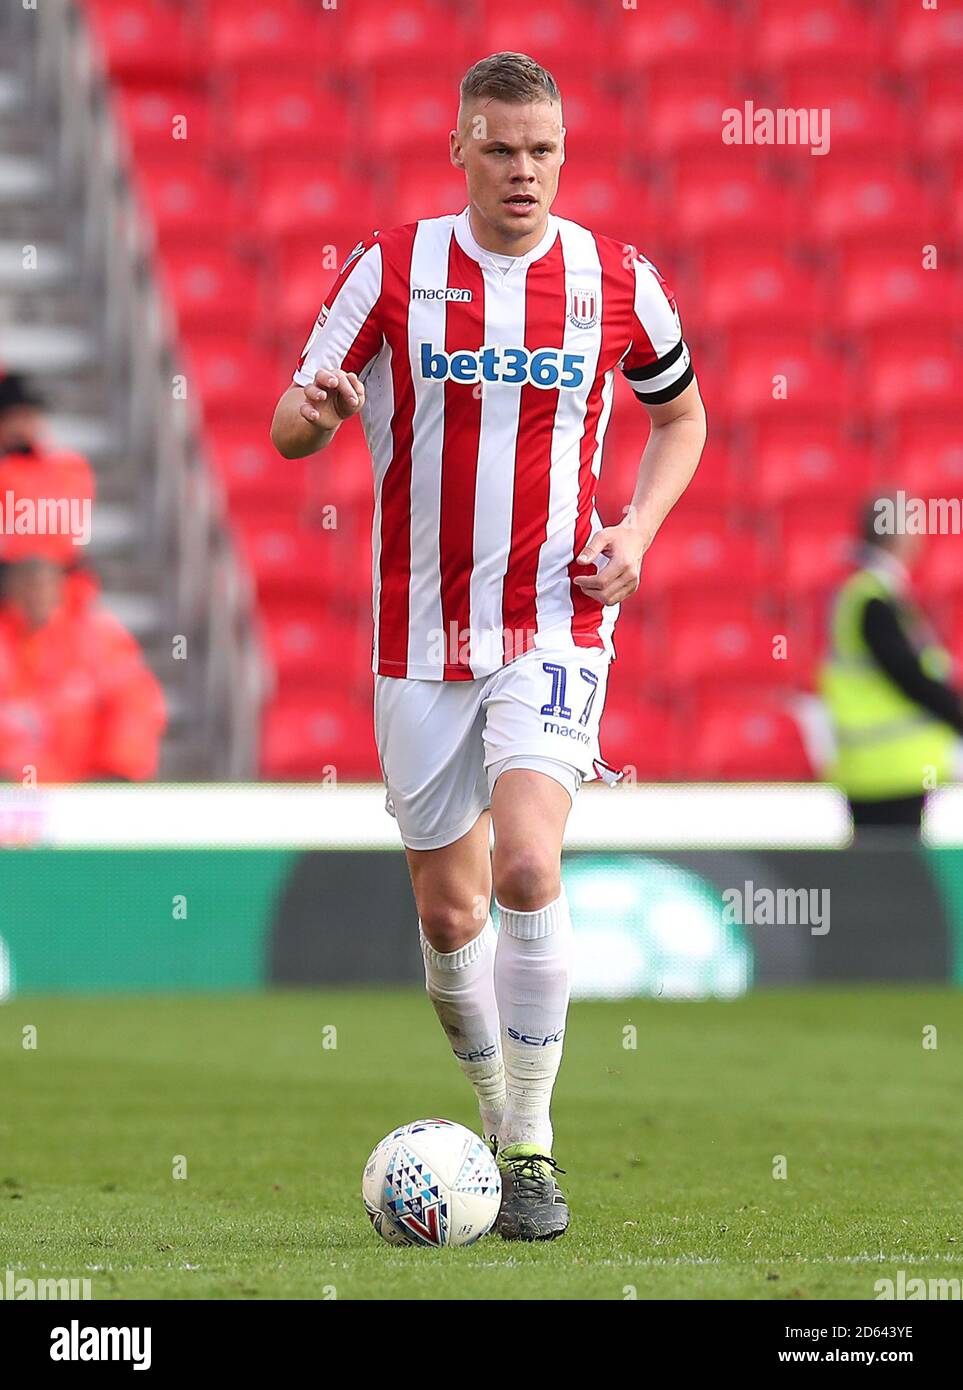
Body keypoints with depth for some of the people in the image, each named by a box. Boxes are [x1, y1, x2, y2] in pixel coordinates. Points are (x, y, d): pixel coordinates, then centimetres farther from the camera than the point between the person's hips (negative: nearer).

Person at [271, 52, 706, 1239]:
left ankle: (532, 1149, -12)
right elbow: (291, 428, 2)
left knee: (526, 866, -22)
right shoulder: (391, 270, -2)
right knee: (449, 911, 7)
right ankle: (500, 1118, 30)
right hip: (422, 636, 2)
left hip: (554, 625, -2)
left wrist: (637, 530, -1)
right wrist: (316, 408, -24)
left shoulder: (617, 284, -1)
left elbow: (681, 414, 17)